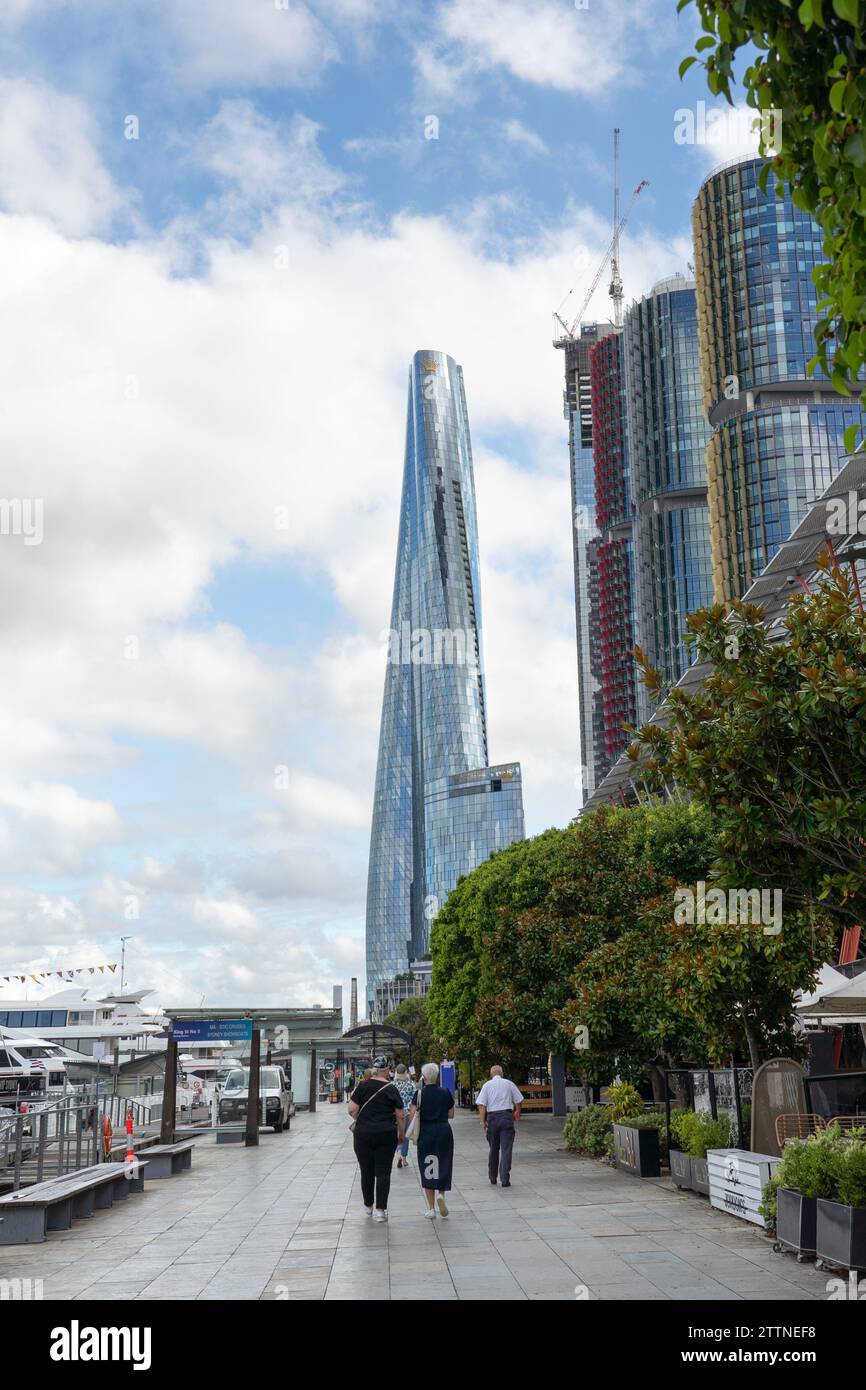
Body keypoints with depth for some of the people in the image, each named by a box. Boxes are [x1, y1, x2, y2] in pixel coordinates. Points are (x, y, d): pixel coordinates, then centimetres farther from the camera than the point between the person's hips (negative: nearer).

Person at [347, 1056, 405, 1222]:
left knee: (366, 1171, 13)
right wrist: (401, 1134, 13)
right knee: (383, 1172, 3)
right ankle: (380, 1210, -1)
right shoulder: (391, 1089, -2)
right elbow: (401, 1116, -1)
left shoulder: (363, 1086, -1)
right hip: (386, 1134, -1)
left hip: (363, 1134, 1)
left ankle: (368, 1206, 26)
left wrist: (361, 1122, 11)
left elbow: (352, 1109, -6)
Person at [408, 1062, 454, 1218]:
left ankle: (431, 1208, 10)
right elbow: (451, 1115, 6)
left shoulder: (420, 1094, -8)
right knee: (443, 1166, 16)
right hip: (444, 1132, 1)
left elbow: (412, 1116, -13)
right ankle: (441, 1194, -10)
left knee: (427, 1169, 9)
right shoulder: (445, 1093, -2)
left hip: (426, 1133, -1)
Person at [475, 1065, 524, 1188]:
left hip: (492, 1117, 1)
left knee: (493, 1149, 15)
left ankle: (492, 1177, 25)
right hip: (506, 1116, -1)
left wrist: (482, 1121, -3)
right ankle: (505, 1179, -9)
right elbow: (519, 1101, 9)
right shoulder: (509, 1084, 6)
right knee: (506, 1149, -2)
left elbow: (481, 1104, -4)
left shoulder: (487, 1085, 5)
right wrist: (517, 1113, 27)